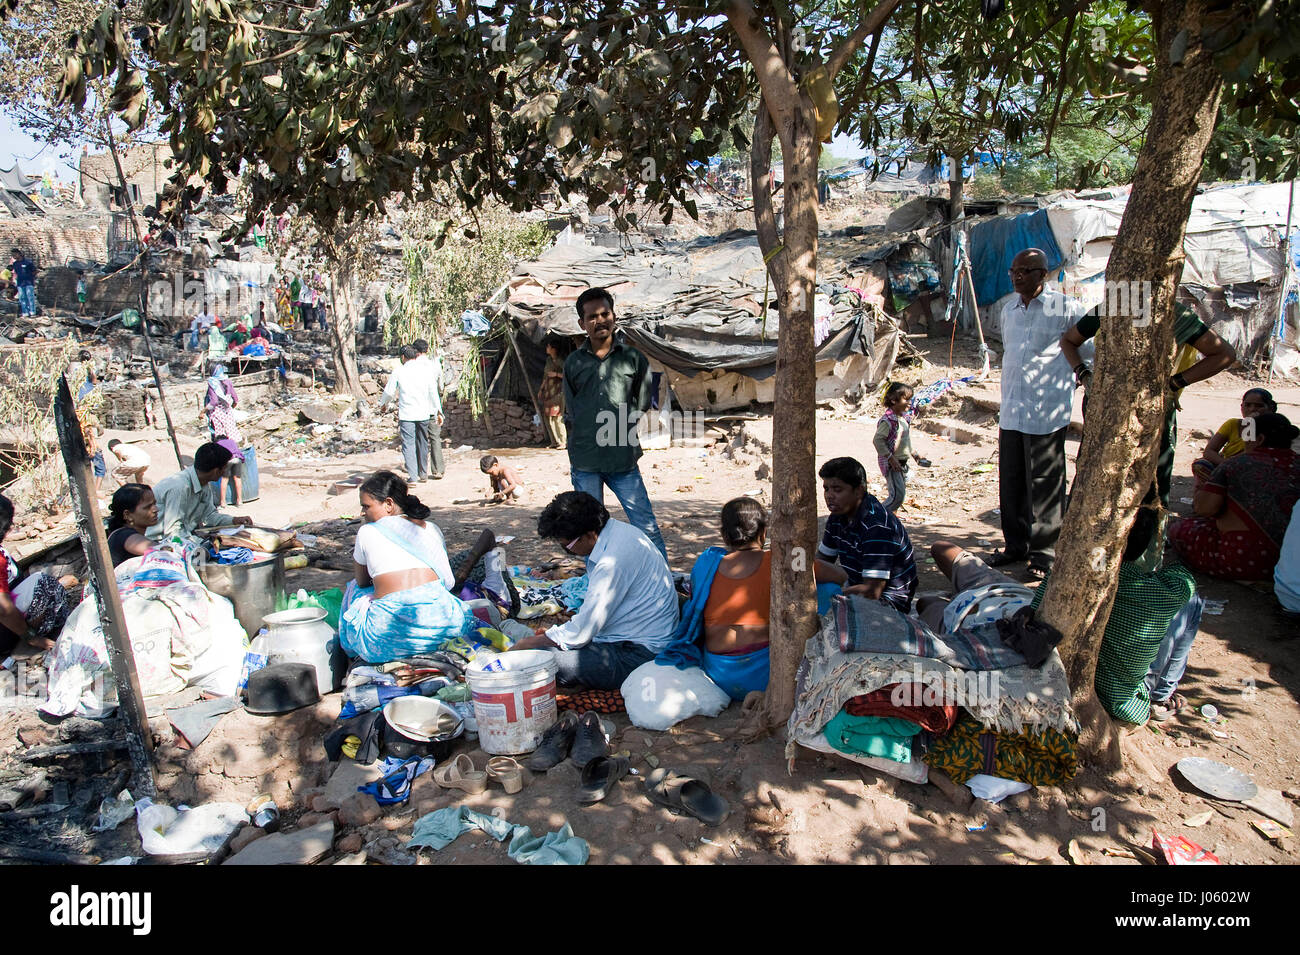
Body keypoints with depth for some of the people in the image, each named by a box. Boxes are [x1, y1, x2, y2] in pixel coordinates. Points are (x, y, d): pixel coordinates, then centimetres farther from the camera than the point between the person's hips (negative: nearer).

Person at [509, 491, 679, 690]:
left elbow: (580, 634, -21)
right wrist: (555, 632, 15)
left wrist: (525, 644, -8)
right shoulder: (617, 530, 6)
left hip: (638, 656, -10)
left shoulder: (614, 561, -25)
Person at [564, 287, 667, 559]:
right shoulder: (573, 363, 8)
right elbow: (570, 411, 15)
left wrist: (619, 430, 3)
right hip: (584, 464, 2)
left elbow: (641, 406, 10)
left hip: (624, 460, -2)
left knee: (646, 525, -3)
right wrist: (586, 437, 5)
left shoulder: (634, 358, 4)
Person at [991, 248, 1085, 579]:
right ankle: (1015, 545, 24)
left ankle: (1044, 551, 11)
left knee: (1045, 484, 0)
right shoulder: (1009, 309, 13)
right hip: (1010, 412, 6)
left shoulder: (1065, 308, -6)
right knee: (1011, 482, 11)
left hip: (1046, 414, -6)